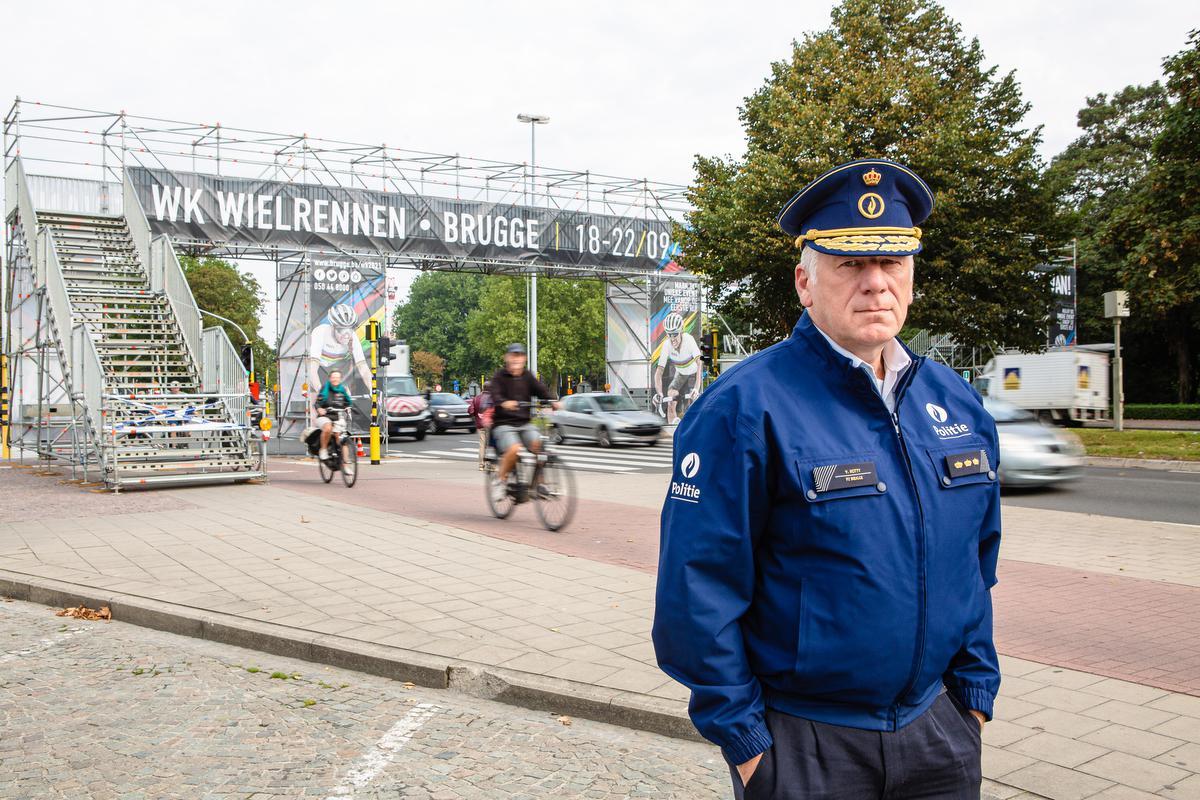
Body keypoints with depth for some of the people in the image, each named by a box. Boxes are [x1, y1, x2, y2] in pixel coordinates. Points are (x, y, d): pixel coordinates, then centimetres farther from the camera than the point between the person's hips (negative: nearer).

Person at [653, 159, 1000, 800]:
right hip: (801, 743, -5)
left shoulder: (956, 402, 4)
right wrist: (743, 740, -14)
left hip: (937, 727, 6)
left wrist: (975, 690, 10)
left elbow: (975, 562, 13)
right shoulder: (745, 408, -18)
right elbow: (696, 590, -17)